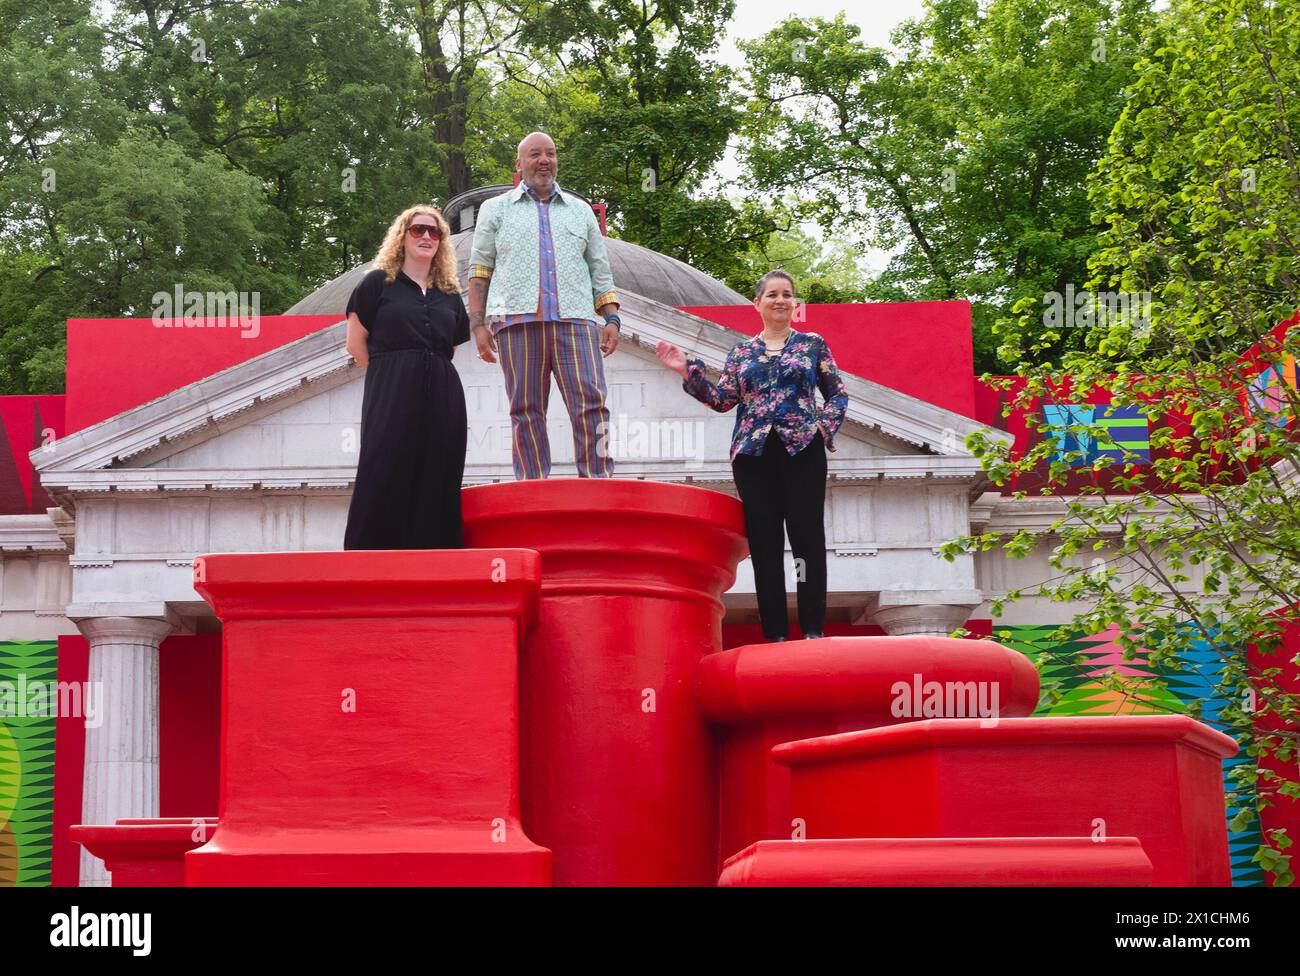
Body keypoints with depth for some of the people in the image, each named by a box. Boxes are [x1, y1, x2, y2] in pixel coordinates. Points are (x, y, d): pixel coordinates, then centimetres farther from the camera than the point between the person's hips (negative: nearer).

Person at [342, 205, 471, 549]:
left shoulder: (449, 294, 18)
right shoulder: (378, 282, 7)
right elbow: (356, 343, 4)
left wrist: (424, 372, 10)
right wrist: (390, 374, 3)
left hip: (442, 395, 4)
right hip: (391, 396, -4)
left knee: (437, 483, -1)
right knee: (384, 478, -8)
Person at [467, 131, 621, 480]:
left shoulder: (580, 211, 24)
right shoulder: (496, 209, 18)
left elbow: (600, 271, 22)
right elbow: (479, 270, 13)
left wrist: (611, 319, 8)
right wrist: (478, 324, 2)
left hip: (575, 320, 1)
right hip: (517, 320, -1)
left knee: (591, 406, -13)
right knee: (526, 411, -4)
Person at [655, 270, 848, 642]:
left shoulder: (813, 344, 11)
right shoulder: (741, 352, 15)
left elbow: (837, 395, 11)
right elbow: (723, 400, 9)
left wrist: (825, 428, -5)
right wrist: (687, 371, 1)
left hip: (802, 449, -2)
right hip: (754, 454, 2)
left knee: (808, 538, -4)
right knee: (764, 543, 0)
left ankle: (813, 630, -3)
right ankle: (775, 634, 2)